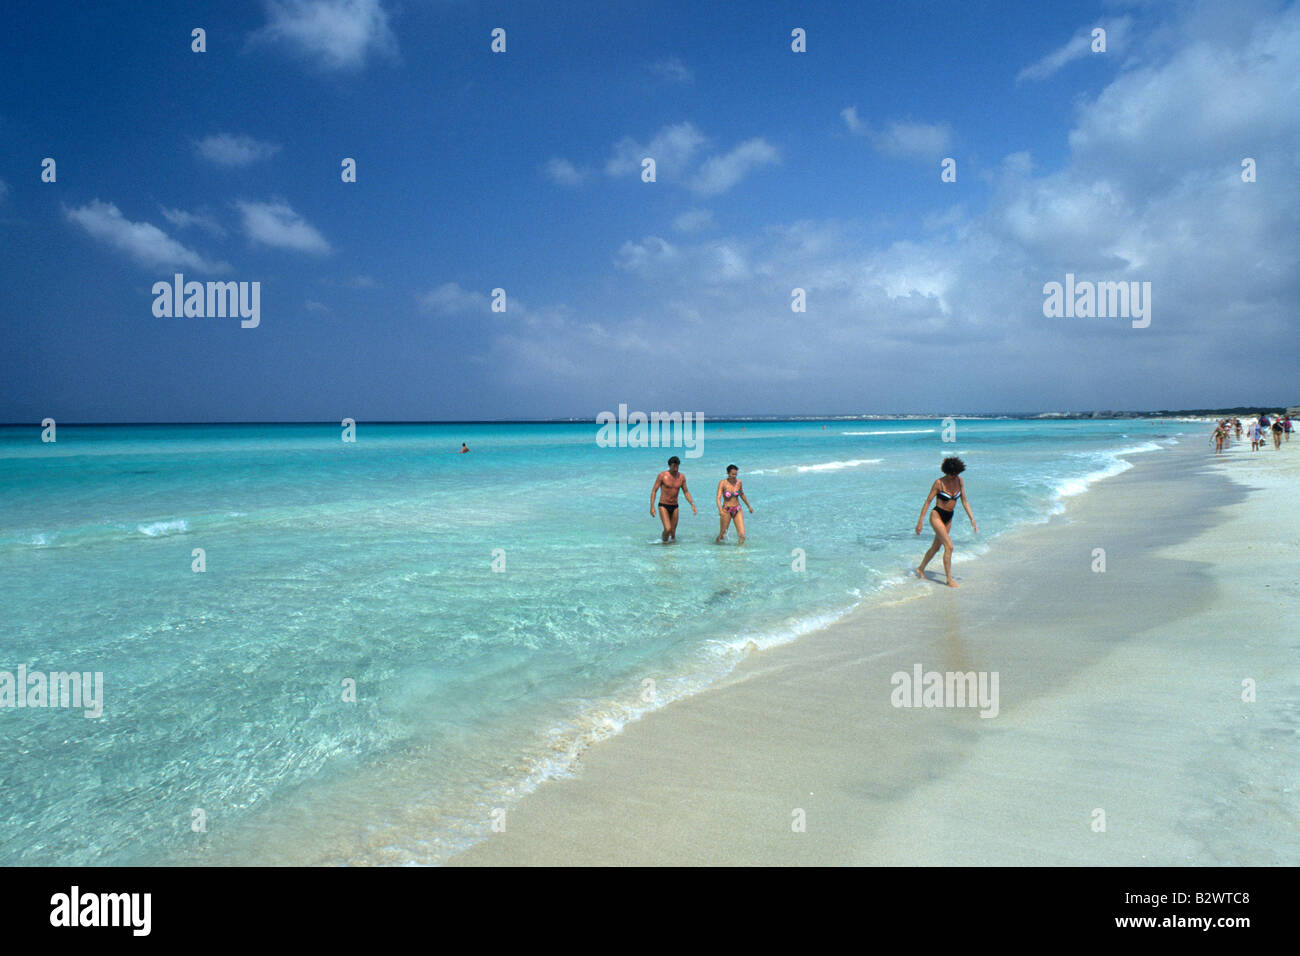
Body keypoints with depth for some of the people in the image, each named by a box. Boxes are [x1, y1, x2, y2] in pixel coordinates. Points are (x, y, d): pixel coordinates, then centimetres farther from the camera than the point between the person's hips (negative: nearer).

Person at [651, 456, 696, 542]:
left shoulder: (681, 477, 2)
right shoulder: (662, 475, -9)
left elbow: (686, 492, 11)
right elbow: (654, 491, -6)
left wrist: (692, 505, 0)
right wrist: (652, 507, -14)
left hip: (674, 507, 4)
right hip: (663, 506, -4)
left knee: (673, 532, 6)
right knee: (667, 529, -18)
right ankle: (664, 542, 8)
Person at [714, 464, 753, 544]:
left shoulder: (738, 482, 0)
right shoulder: (722, 483, -12)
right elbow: (718, 498, -20)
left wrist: (749, 506, 26)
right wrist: (720, 510, -36)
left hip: (737, 510, 3)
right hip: (726, 511, -3)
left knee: (742, 535, -10)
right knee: (722, 535, 9)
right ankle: (716, 541, 39)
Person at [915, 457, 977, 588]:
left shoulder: (959, 481, -1)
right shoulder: (939, 482, -16)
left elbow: (965, 501, 3)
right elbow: (928, 501, -12)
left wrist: (972, 519, -3)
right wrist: (920, 521, -12)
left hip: (948, 518, 6)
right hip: (937, 516, -6)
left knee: (936, 547, 16)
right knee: (949, 546, -15)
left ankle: (921, 569, 35)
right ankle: (949, 579, -8)